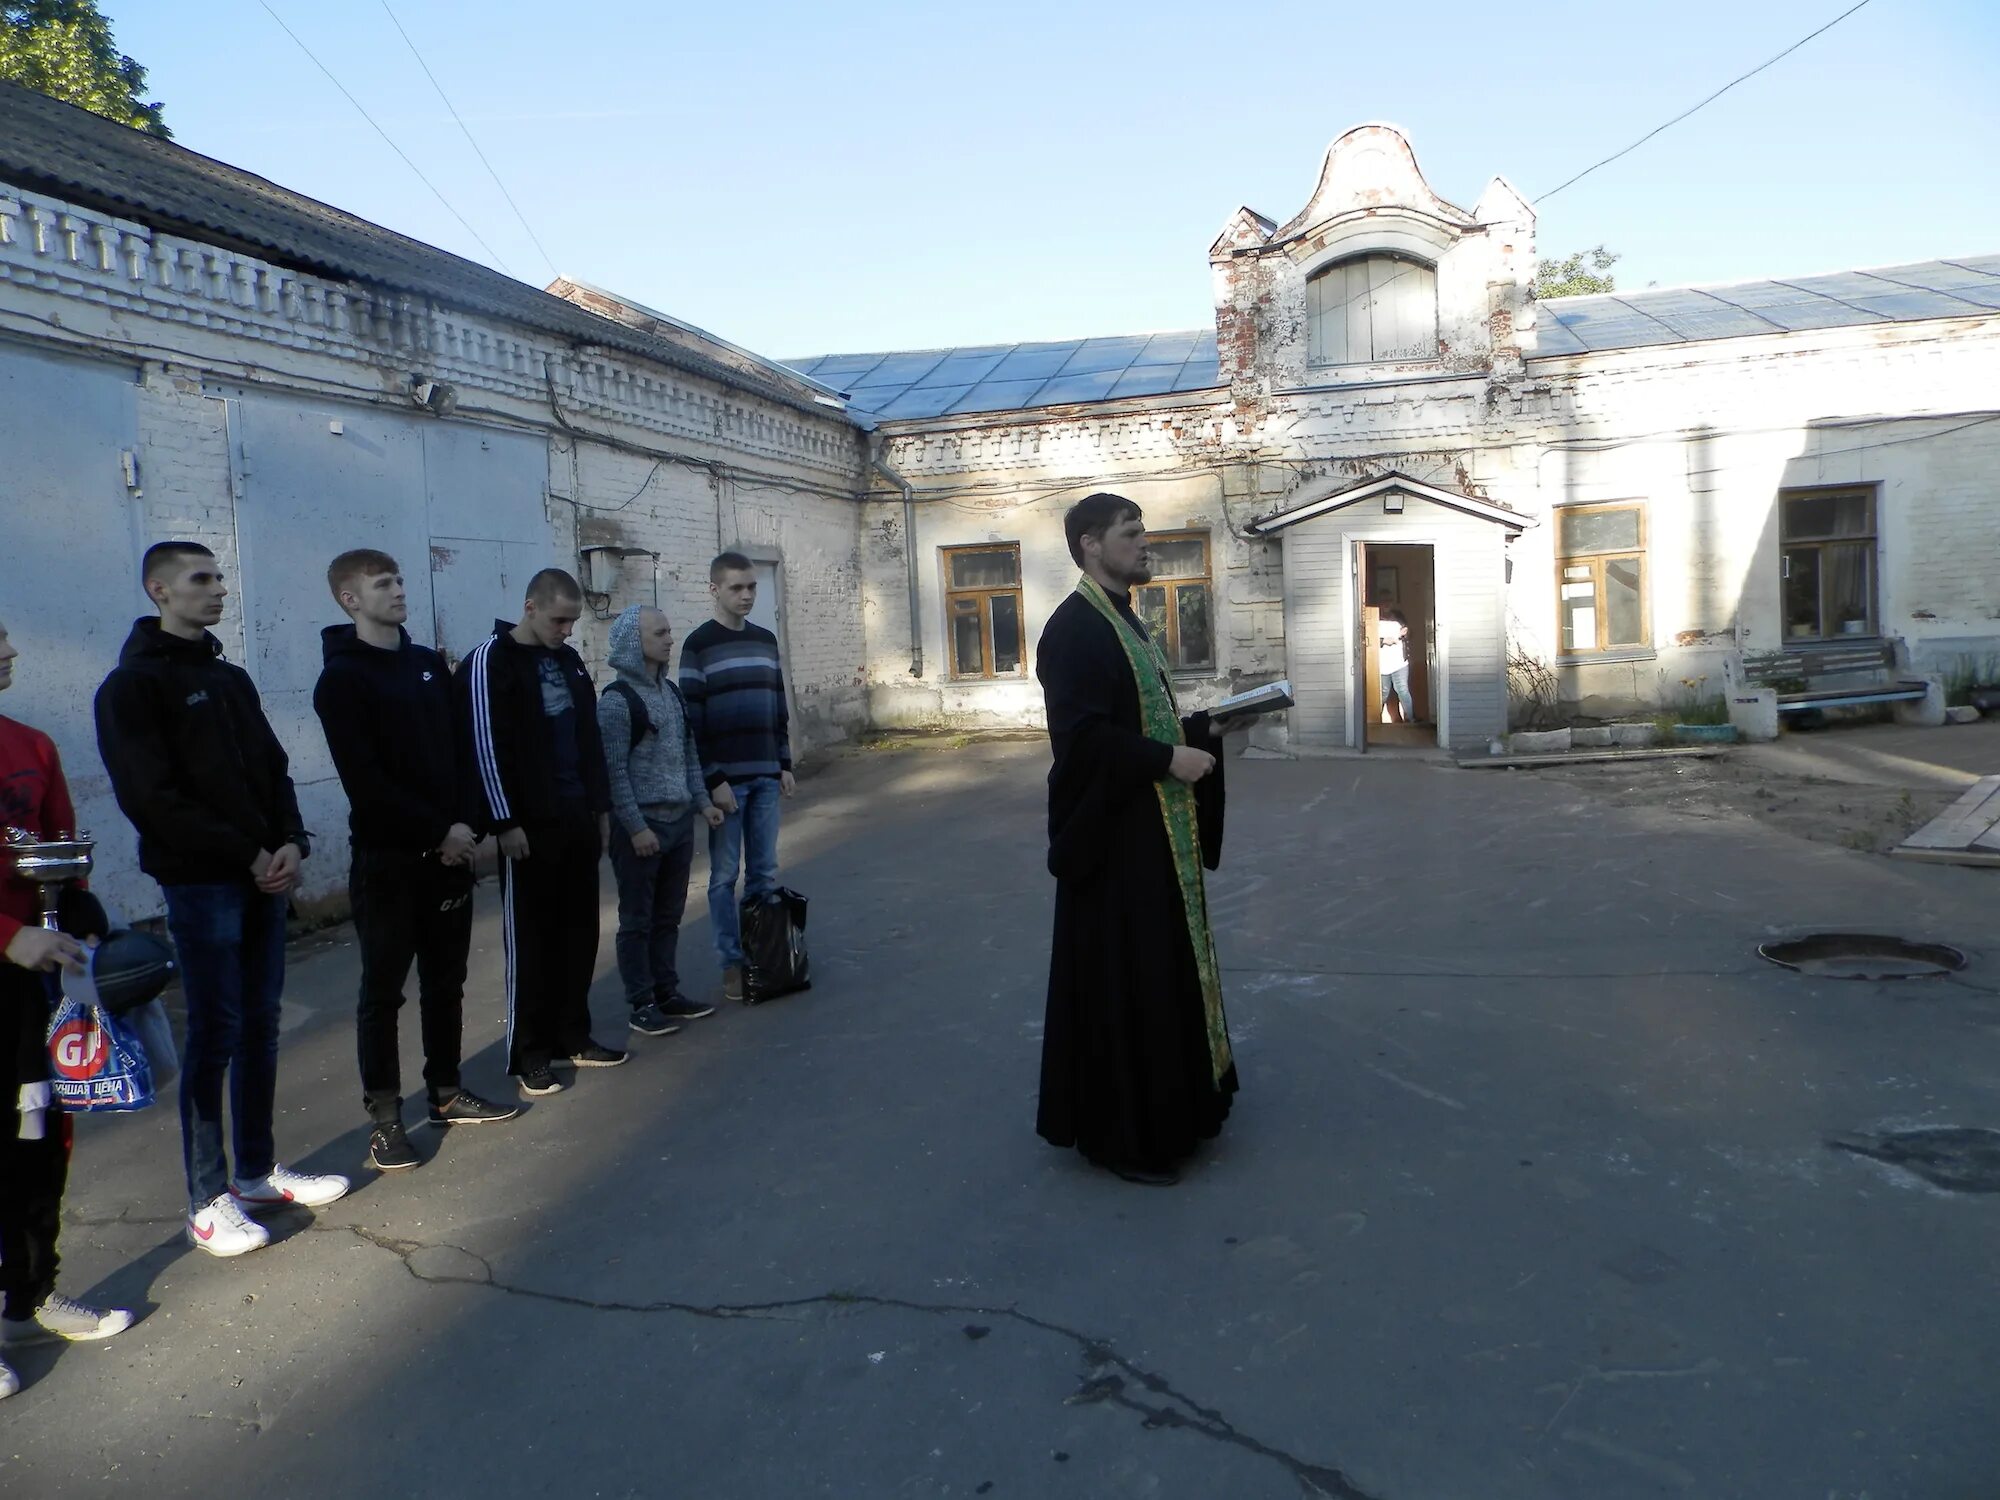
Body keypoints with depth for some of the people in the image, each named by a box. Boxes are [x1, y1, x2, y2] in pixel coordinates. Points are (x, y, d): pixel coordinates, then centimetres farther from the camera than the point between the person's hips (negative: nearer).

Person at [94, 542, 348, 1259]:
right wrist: (246, 855, -15)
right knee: (216, 1033, -3)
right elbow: (152, 797, -13)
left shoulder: (232, 678, 16)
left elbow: (273, 769, 14)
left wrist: (290, 842, -4)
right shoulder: (133, 685, -5)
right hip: (198, 883, -6)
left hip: (263, 875, 6)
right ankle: (208, 1199, 8)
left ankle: (257, 1170, 23)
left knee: (260, 1024, 10)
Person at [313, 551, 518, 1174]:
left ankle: (446, 1091, 25)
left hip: (447, 851, 6)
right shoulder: (342, 679, -7)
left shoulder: (430, 665, 13)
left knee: (446, 979, 12)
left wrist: (466, 825, -3)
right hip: (385, 858, -6)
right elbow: (364, 778, -14)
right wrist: (438, 831, -16)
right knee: (384, 988, 2)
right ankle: (384, 1116, 11)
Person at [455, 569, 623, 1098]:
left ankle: (573, 1036, 23)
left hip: (578, 821, 7)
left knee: (579, 932, 11)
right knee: (531, 939, 1)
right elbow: (485, 746, -14)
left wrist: (601, 806, 15)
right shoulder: (490, 661, -9)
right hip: (529, 827, -7)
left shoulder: (568, 659, 13)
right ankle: (529, 1053, 11)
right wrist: (505, 822, -17)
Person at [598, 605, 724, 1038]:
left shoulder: (670, 690, 10)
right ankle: (642, 1005, 11)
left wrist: (702, 802, 10)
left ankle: (667, 993, 24)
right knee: (638, 920, 3)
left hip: (679, 821, 7)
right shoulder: (616, 700, -12)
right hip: (641, 825, -7)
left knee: (669, 916, 14)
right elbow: (615, 771, -16)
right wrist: (636, 827, -18)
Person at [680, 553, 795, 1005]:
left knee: (764, 872, 9)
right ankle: (732, 962, 10)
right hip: (725, 778, -5)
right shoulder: (699, 644, -6)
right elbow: (693, 719, -10)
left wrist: (785, 764, 11)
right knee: (725, 876, 2)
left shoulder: (765, 640, 11)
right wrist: (713, 780, -14)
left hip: (765, 776, 5)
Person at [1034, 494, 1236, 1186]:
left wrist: (1204, 726, 6)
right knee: (1120, 980, -1)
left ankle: (1165, 1107, 32)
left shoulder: (1122, 621, 15)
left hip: (1152, 831, 10)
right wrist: (1169, 758, -21)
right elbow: (1084, 735, -24)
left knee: (1163, 970, 18)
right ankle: (1119, 1131, 12)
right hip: (1114, 835, -10)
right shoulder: (1074, 628, -16)